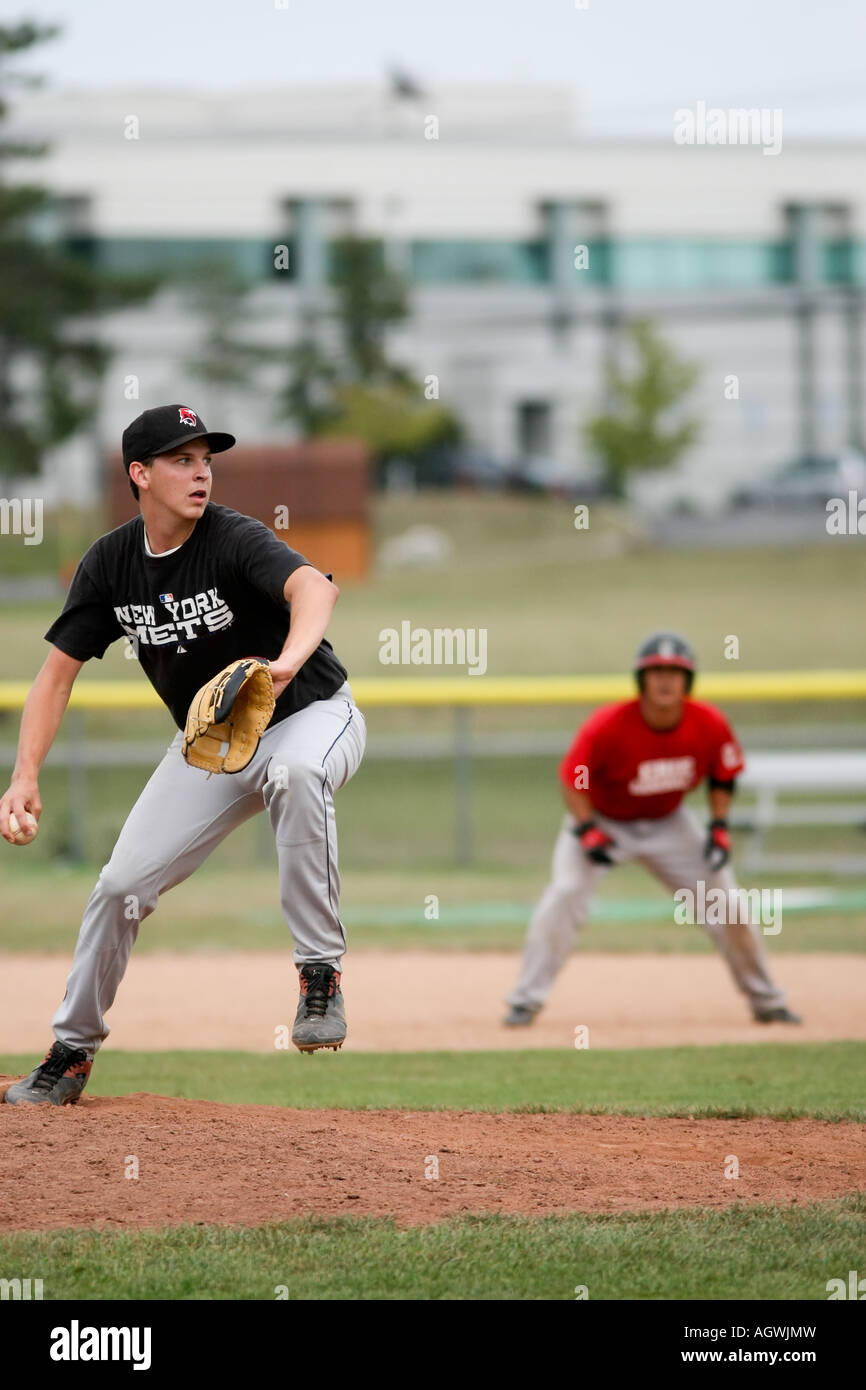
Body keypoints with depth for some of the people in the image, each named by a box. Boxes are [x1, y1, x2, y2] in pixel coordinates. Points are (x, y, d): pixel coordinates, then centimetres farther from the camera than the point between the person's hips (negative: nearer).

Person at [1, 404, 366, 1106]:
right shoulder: (111, 562, -8)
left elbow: (311, 585, -45)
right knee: (123, 883, -2)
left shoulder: (234, 538, -24)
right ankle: (72, 1051, 18)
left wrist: (287, 663, -67)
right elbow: (58, 672, -3)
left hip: (311, 714, -5)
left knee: (297, 771, -40)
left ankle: (321, 971, -30)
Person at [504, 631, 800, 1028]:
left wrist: (719, 826, -11)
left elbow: (723, 775, 0)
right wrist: (587, 831, -27)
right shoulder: (608, 727, -30)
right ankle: (525, 1001, -14)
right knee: (565, 894, -23)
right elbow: (572, 778, -17)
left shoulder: (710, 725, -19)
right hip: (603, 819, -3)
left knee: (725, 901, -1)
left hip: (668, 823, 3)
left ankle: (766, 1001, 17)